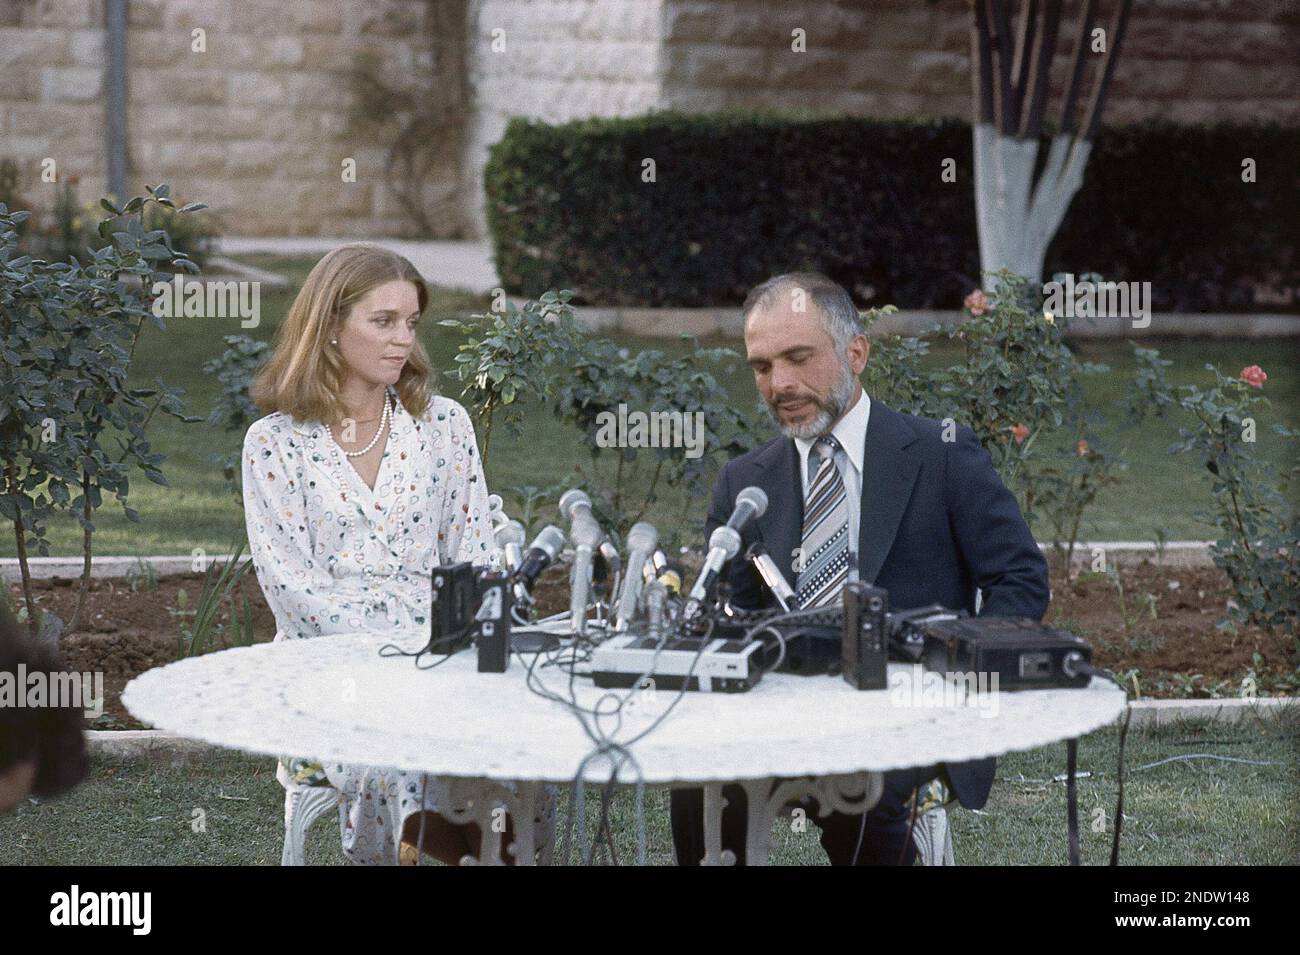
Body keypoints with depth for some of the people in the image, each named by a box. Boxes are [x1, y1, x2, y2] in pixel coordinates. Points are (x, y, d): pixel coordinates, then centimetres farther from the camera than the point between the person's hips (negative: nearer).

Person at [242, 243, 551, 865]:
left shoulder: (443, 425, 12)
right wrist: (402, 647, -15)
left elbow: (473, 561, 10)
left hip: (436, 656, 3)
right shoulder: (276, 442, 4)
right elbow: (290, 582, -4)